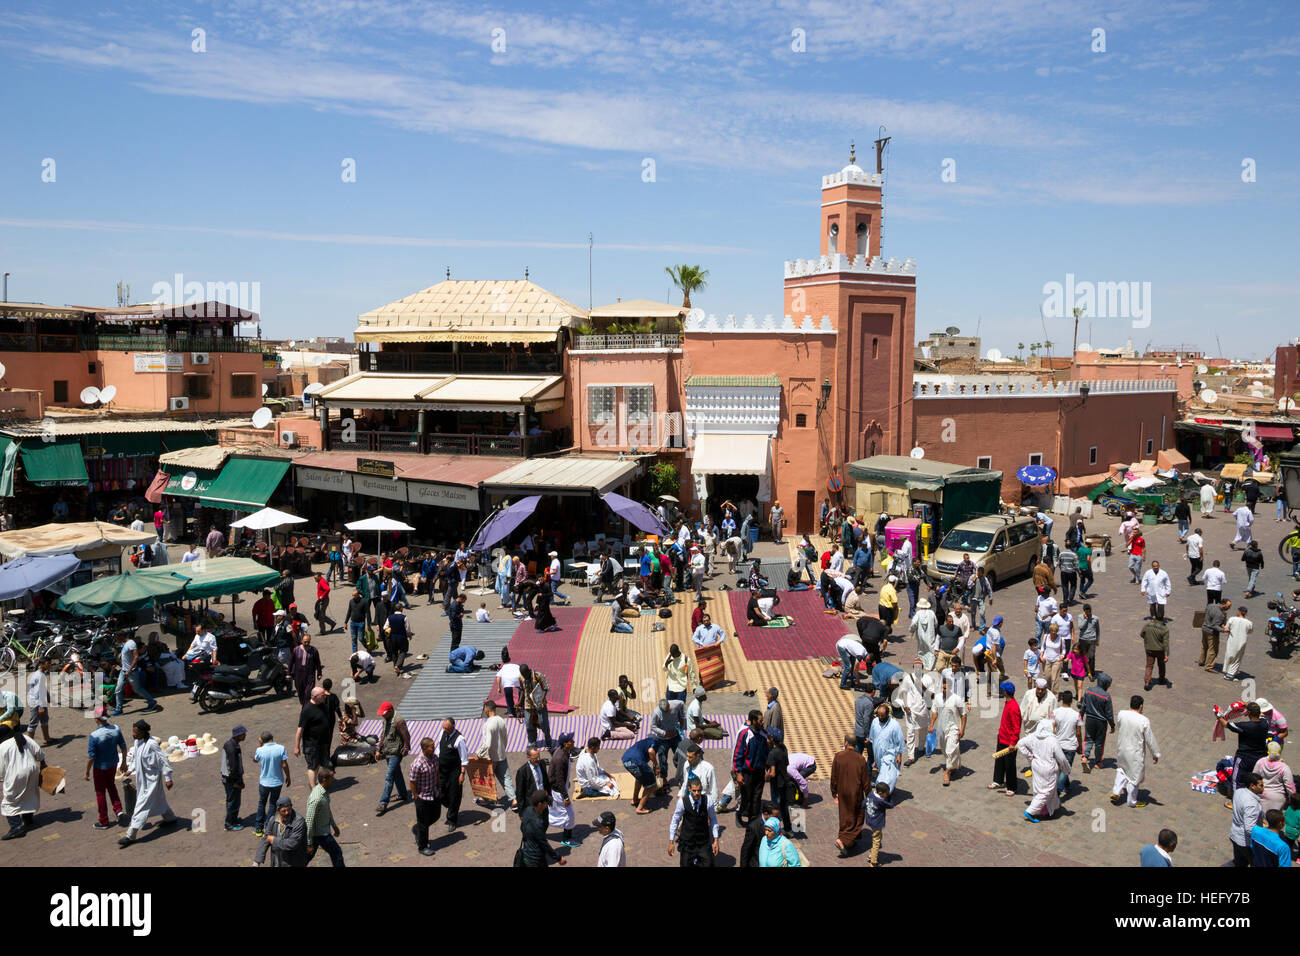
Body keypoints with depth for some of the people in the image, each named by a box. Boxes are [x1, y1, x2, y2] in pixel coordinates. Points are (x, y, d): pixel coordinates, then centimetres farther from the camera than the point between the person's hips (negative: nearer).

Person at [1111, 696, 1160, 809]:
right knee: (1134, 776, 13)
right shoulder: (1144, 721, -23)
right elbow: (1150, 739, -12)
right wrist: (1155, 754, 1)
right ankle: (1132, 801, 28)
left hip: (1122, 749, 4)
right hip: (1136, 753, -4)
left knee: (1121, 769, 29)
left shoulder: (1121, 714, -11)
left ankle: (1116, 792, 23)